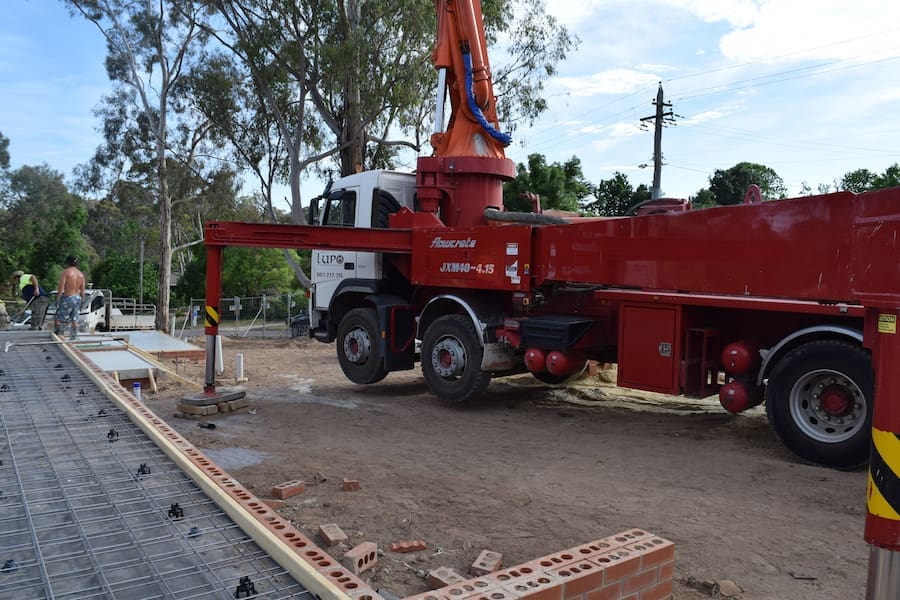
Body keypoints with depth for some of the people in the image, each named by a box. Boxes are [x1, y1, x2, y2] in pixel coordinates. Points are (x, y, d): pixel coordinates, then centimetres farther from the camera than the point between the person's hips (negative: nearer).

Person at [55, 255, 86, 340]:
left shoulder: (65, 272, -11)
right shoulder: (81, 274, 6)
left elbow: (61, 287, -15)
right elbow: (82, 290, 9)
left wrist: (57, 299, -9)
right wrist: (82, 301, 19)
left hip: (67, 298, -6)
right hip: (77, 298, 6)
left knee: (59, 319, 6)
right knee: (75, 320, 9)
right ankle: (73, 338, 13)